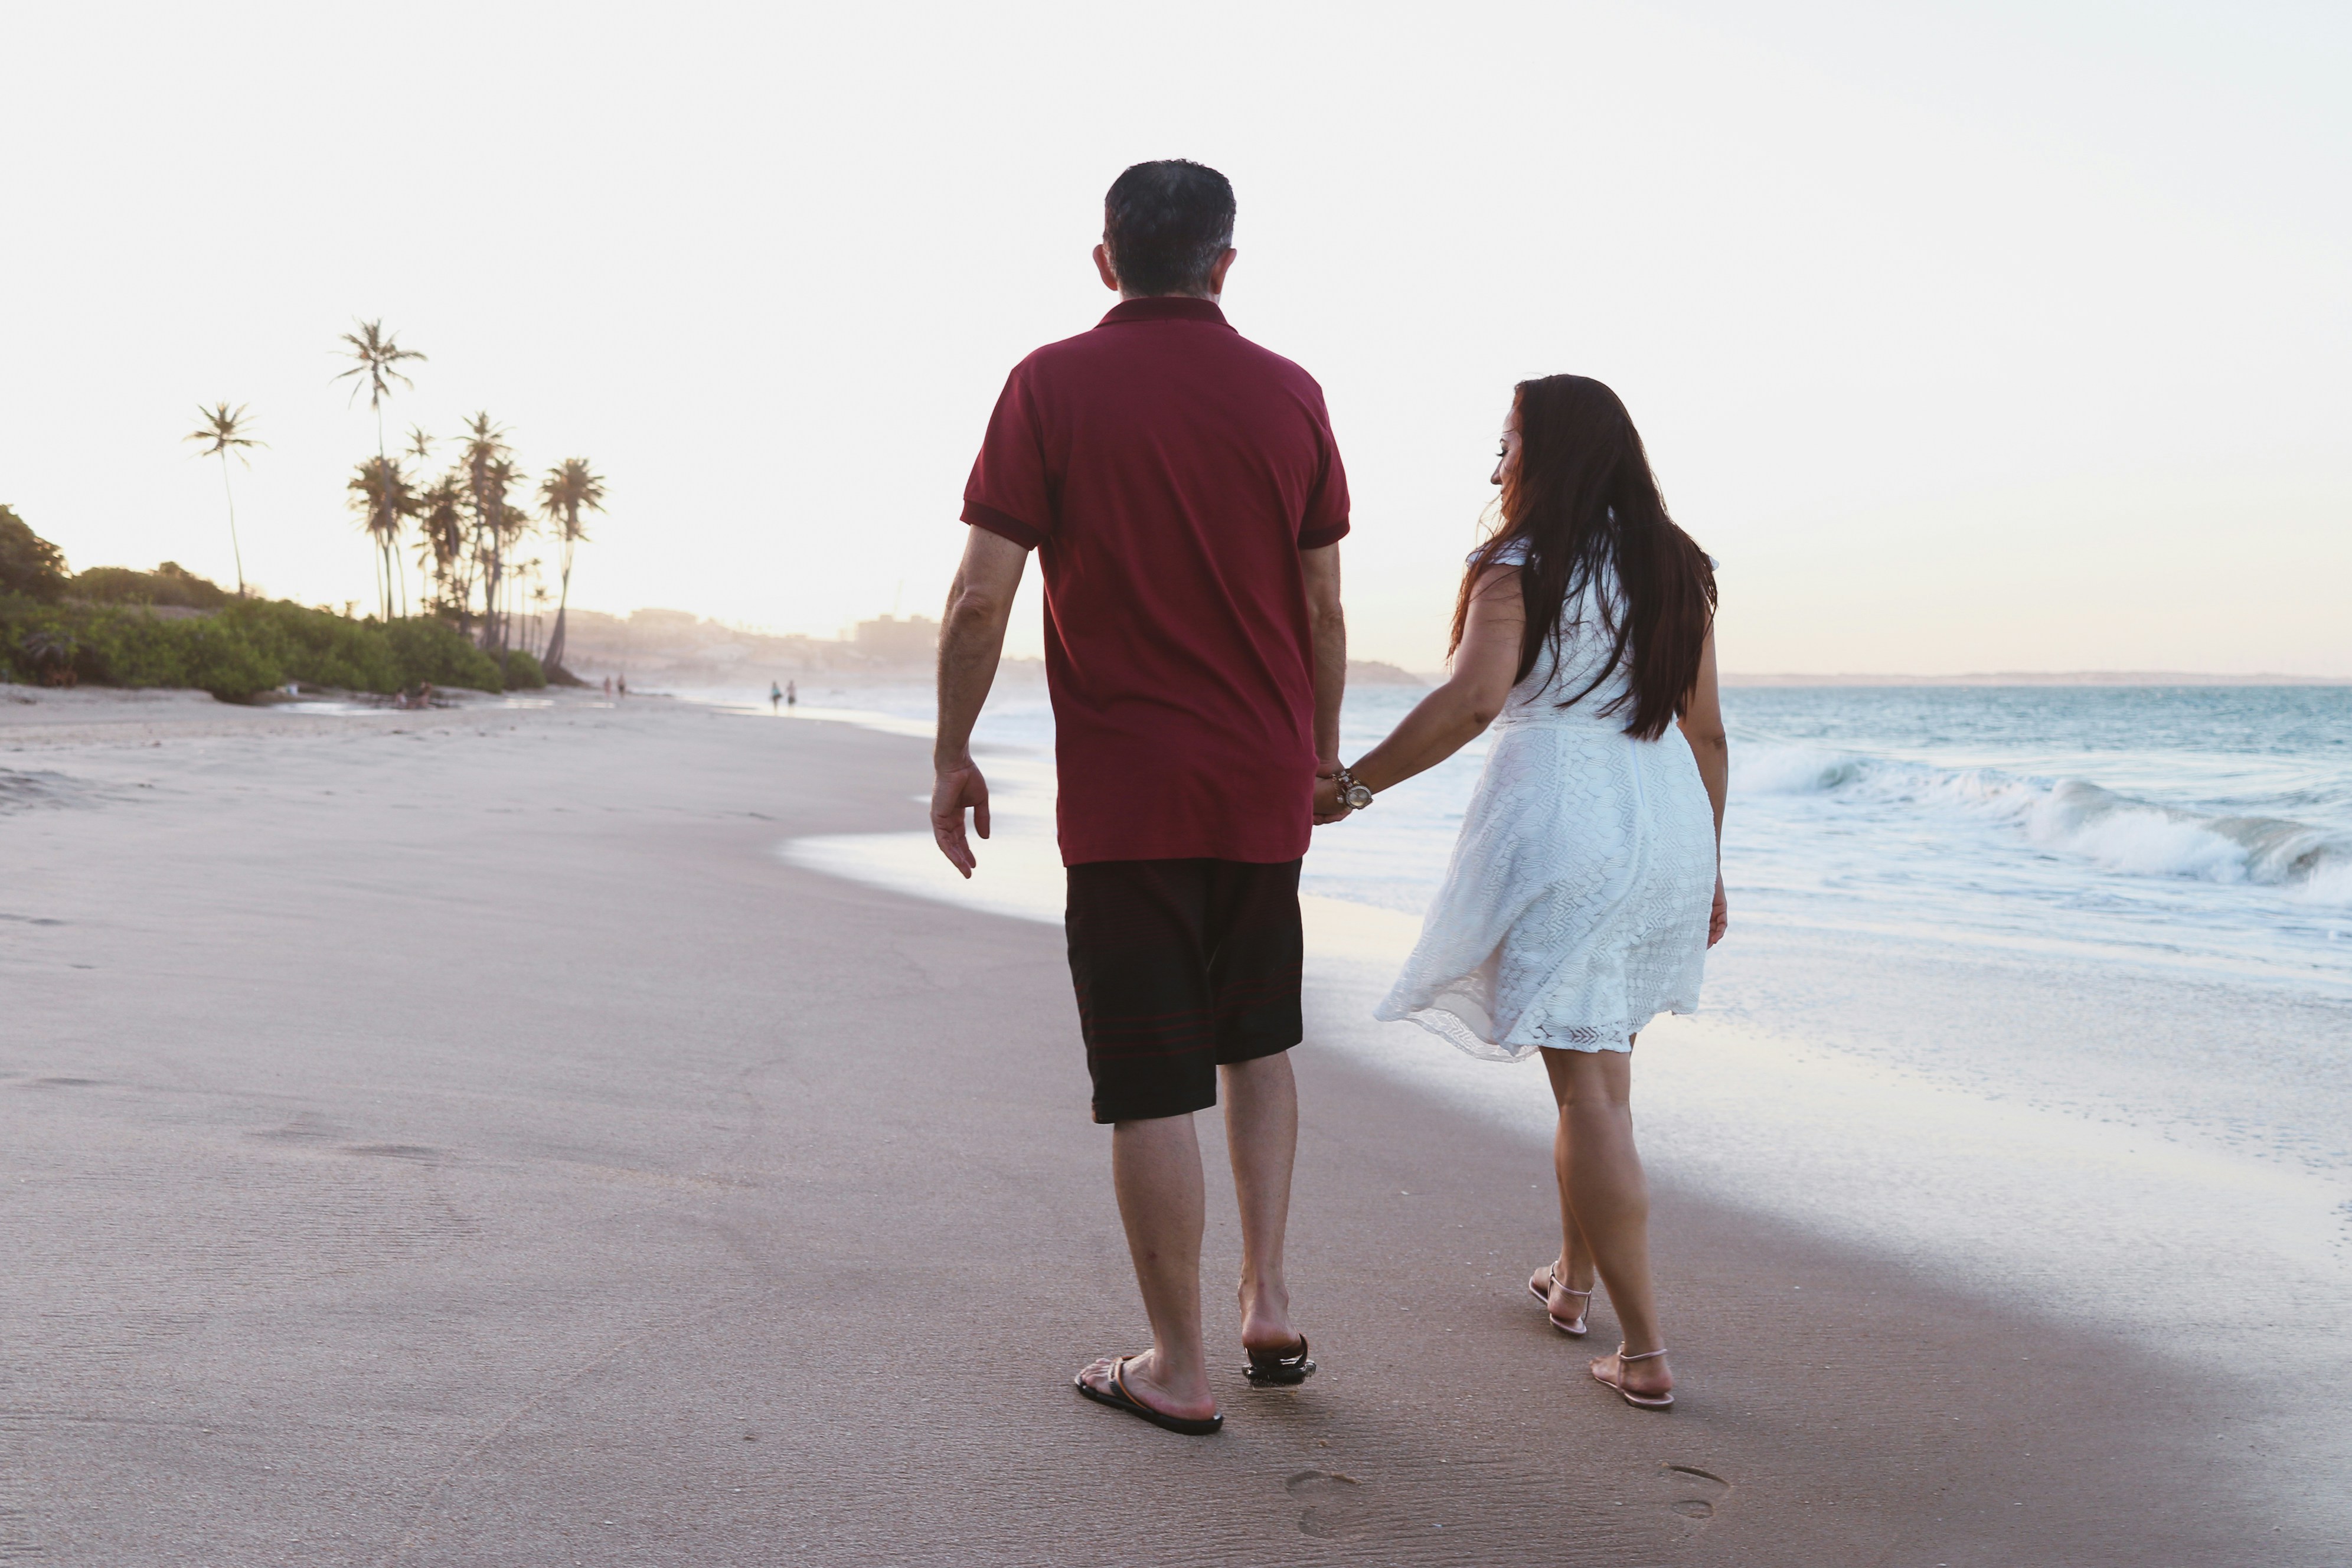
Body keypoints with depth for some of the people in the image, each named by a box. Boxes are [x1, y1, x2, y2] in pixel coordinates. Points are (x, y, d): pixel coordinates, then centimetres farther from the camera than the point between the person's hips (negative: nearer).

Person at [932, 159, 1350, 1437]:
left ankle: (1179, 1367, 13)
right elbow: (1322, 608, 7)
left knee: (1152, 1086, 3)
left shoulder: (1052, 386, -5)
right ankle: (1268, 1303, 20)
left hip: (1125, 792, -3)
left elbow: (981, 594, -10)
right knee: (1257, 1043, 23)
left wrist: (952, 756, 1)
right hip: (1265, 781, 4)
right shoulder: (1288, 395, 4)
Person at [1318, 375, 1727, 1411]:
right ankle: (1572, 1279, 35)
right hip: (1665, 823, 7)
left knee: (1588, 1084, -4)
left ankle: (1645, 1353, -4)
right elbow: (1707, 733, 15)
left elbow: (1471, 701, -20)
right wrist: (1707, 868, 22)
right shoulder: (1675, 568, 14)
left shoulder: (1523, 565, -5)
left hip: (1557, 816, -7)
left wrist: (1351, 787, -15)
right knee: (1603, 1064, 21)